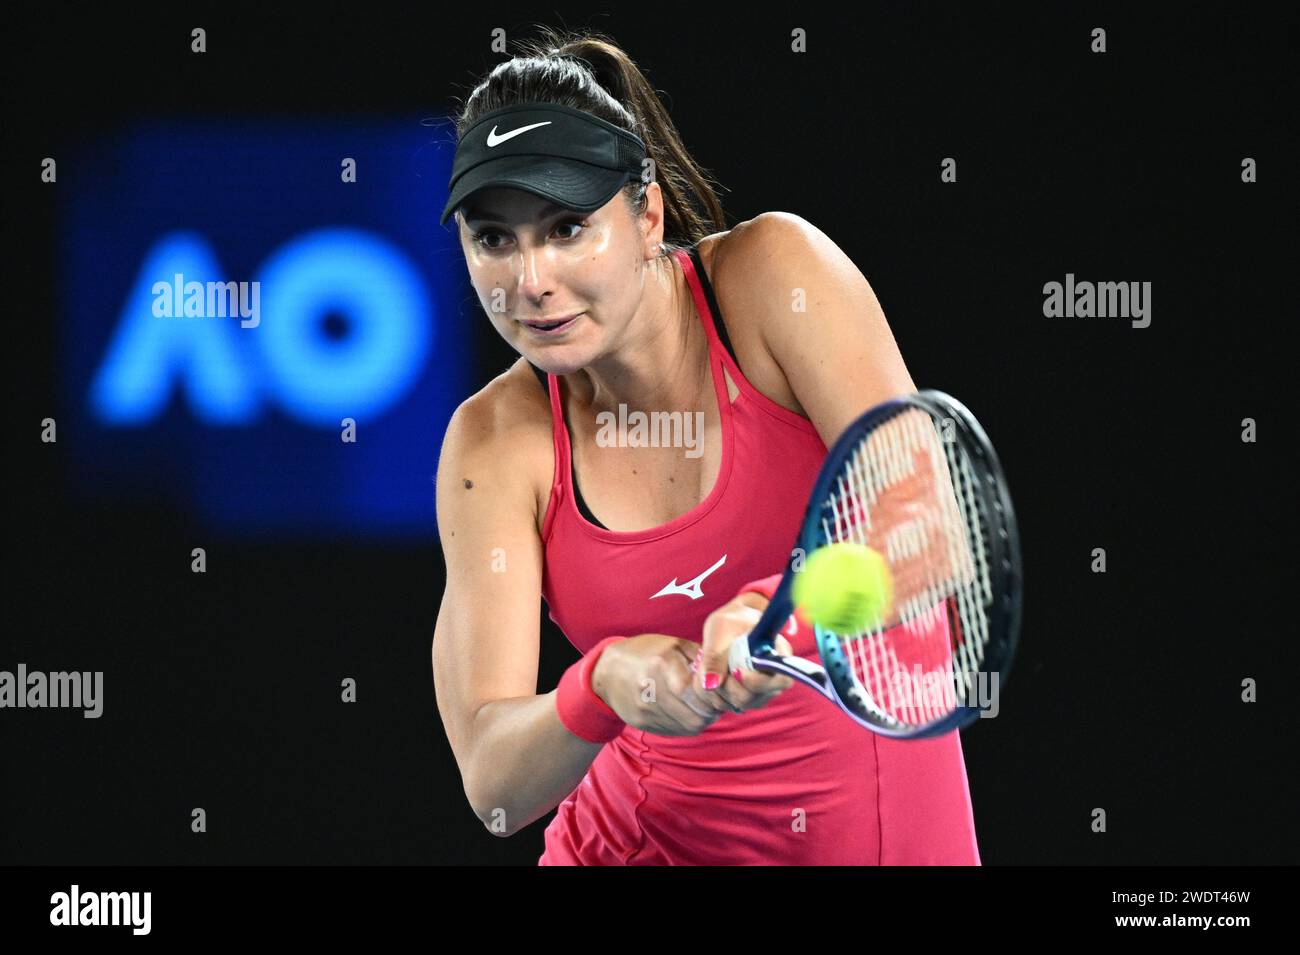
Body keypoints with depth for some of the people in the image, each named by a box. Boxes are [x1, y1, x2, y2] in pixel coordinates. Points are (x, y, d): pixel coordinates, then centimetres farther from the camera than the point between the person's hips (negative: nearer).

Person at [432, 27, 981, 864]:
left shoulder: (771, 271, -15)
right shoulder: (495, 442, -11)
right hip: (641, 841, 1)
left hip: (881, 824, -1)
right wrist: (602, 688, -37)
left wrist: (778, 610, -42)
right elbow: (492, 786, -18)